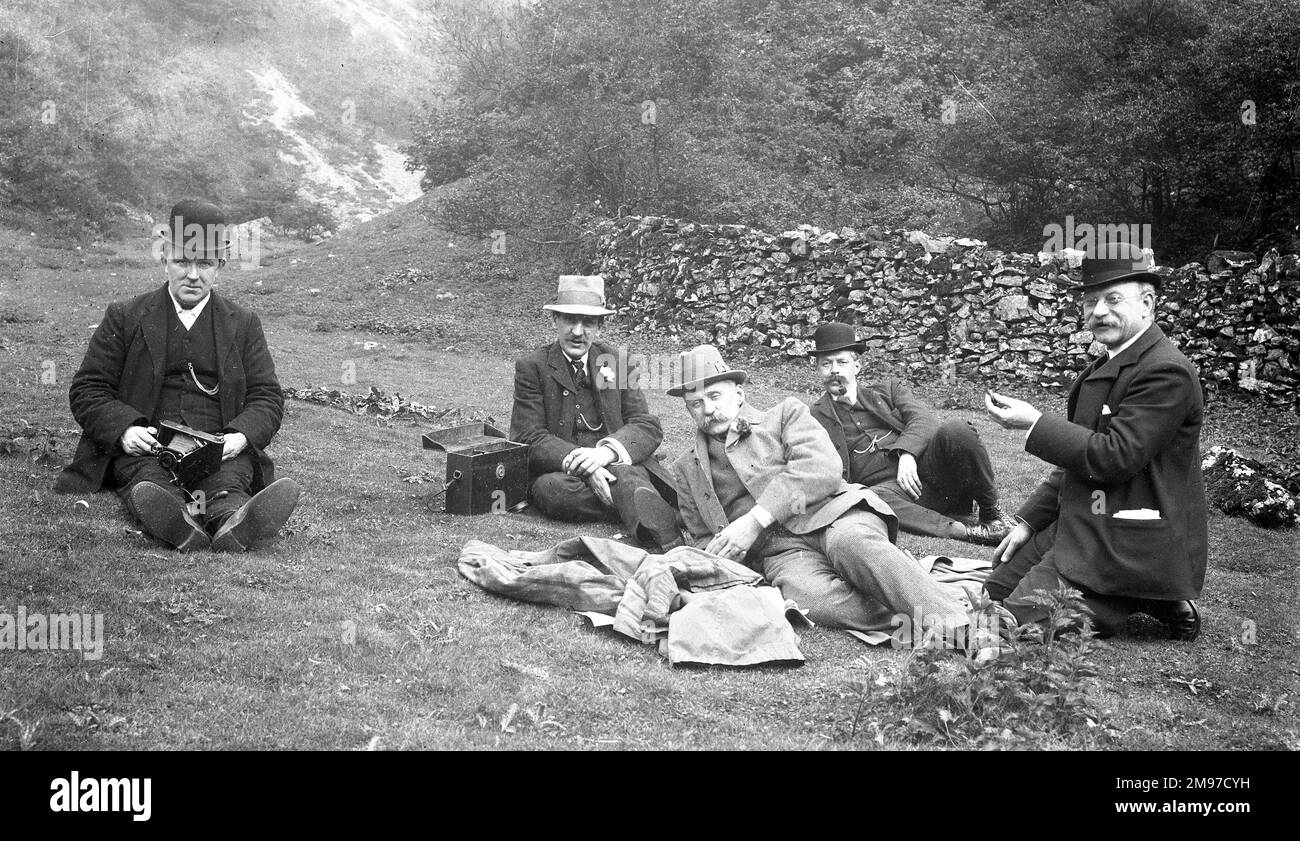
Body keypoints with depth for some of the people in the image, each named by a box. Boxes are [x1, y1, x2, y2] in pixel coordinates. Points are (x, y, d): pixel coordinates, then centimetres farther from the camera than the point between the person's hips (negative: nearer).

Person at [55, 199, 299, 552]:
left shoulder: (243, 325, 19)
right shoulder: (124, 318, 15)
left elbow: (267, 397, 12)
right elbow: (86, 390, 10)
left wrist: (240, 436, -12)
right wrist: (124, 429, -13)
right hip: (145, 447, 0)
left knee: (231, 478, -35)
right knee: (146, 475, -36)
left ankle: (231, 521, -67)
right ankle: (177, 522, -67)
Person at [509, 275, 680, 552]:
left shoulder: (617, 362, 11)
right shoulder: (531, 367, 4)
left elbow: (648, 428, 2)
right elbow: (532, 439, -6)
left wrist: (607, 451, -20)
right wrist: (580, 464, -24)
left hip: (616, 464, 1)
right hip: (558, 470, 0)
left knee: (626, 477, -34)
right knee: (556, 489, -34)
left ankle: (671, 550, -55)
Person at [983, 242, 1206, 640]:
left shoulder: (1166, 372, -18)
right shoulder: (1109, 367, 15)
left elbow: (1116, 457, -24)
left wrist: (1035, 423, -20)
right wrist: (1029, 521, 13)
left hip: (1124, 545, -10)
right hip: (1079, 527, 10)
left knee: (1017, 620, -18)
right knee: (995, 590, 14)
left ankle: (1153, 604, -4)